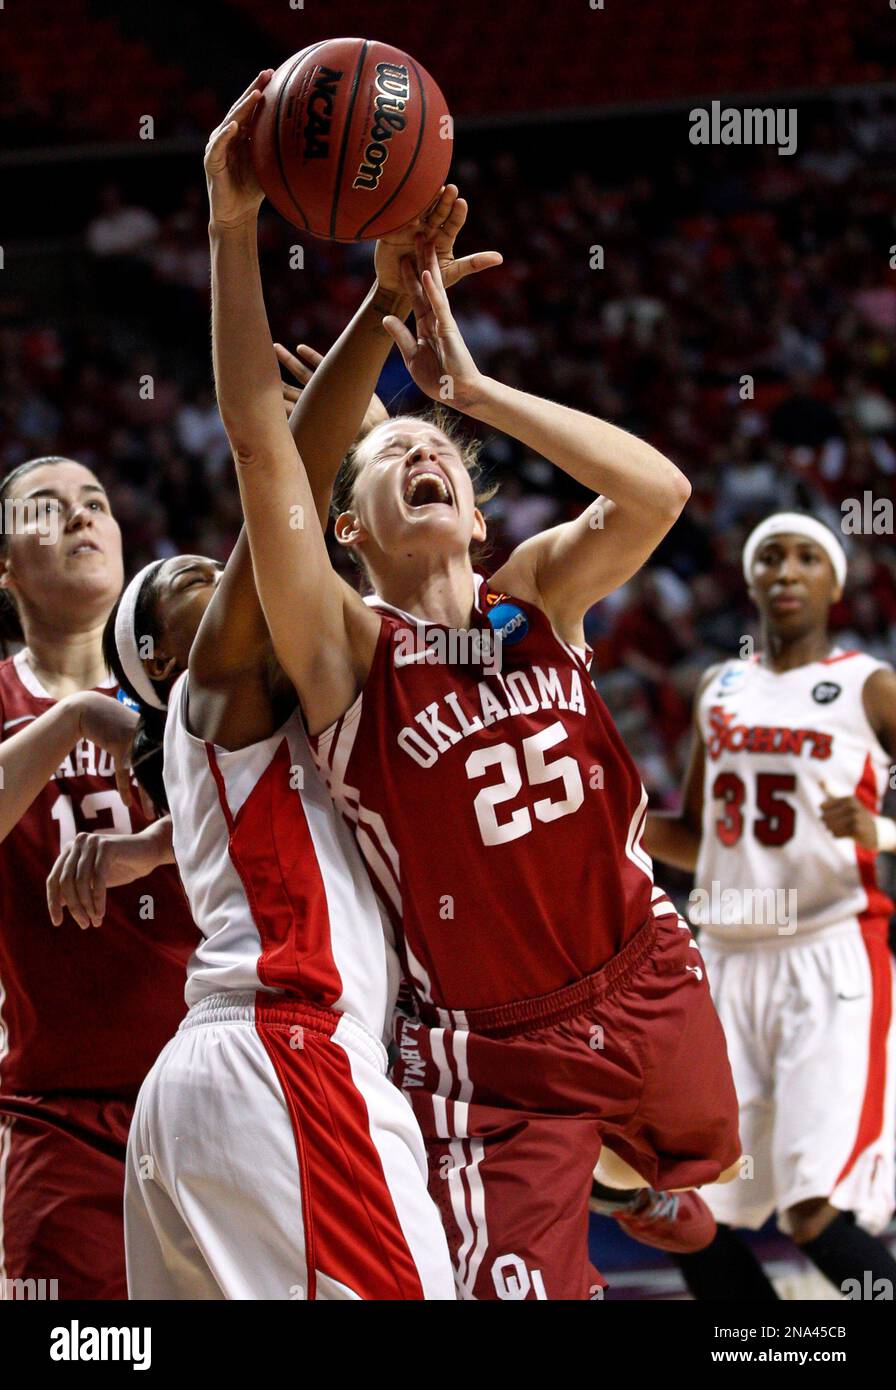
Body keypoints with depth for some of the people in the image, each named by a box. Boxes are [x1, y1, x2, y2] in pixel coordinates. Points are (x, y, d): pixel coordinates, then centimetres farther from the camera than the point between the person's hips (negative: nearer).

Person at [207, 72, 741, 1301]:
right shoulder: (343, 649, -9)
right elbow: (261, 443, -20)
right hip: (492, 1049, -5)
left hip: (646, 982, 5)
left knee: (703, 1175, 26)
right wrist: (233, 229, -27)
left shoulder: (538, 595, 1)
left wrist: (470, 387, -18)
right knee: (522, 1288, -14)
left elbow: (656, 492, -18)